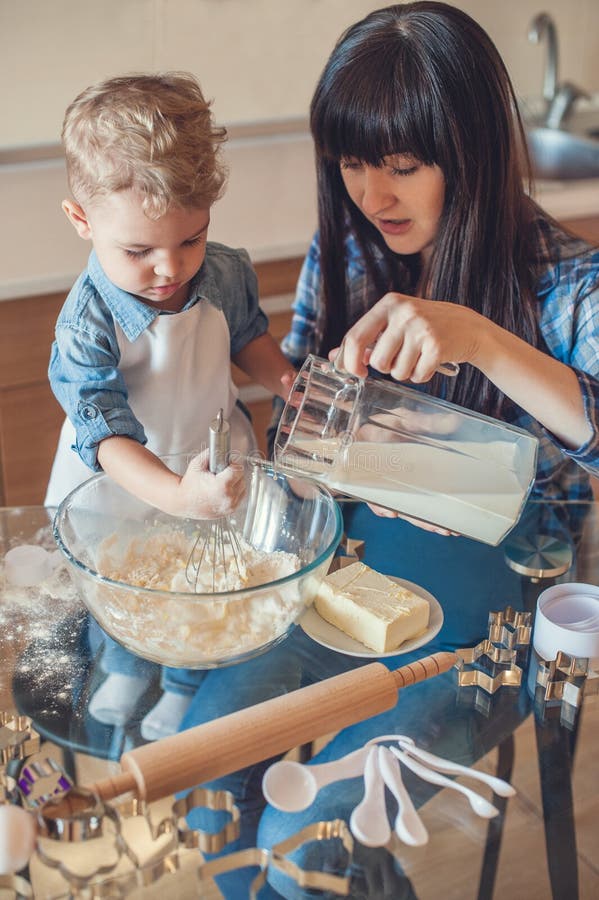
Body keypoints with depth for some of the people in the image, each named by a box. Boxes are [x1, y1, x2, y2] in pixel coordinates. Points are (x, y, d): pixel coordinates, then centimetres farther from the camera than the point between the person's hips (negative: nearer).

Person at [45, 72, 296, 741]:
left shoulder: (227, 274, -19)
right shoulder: (87, 322, -33)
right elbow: (105, 431, -38)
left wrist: (285, 378, -17)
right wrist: (177, 496, -54)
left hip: (215, 458, 2)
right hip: (123, 478, -2)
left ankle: (185, 686, 49)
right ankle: (125, 668, 56)